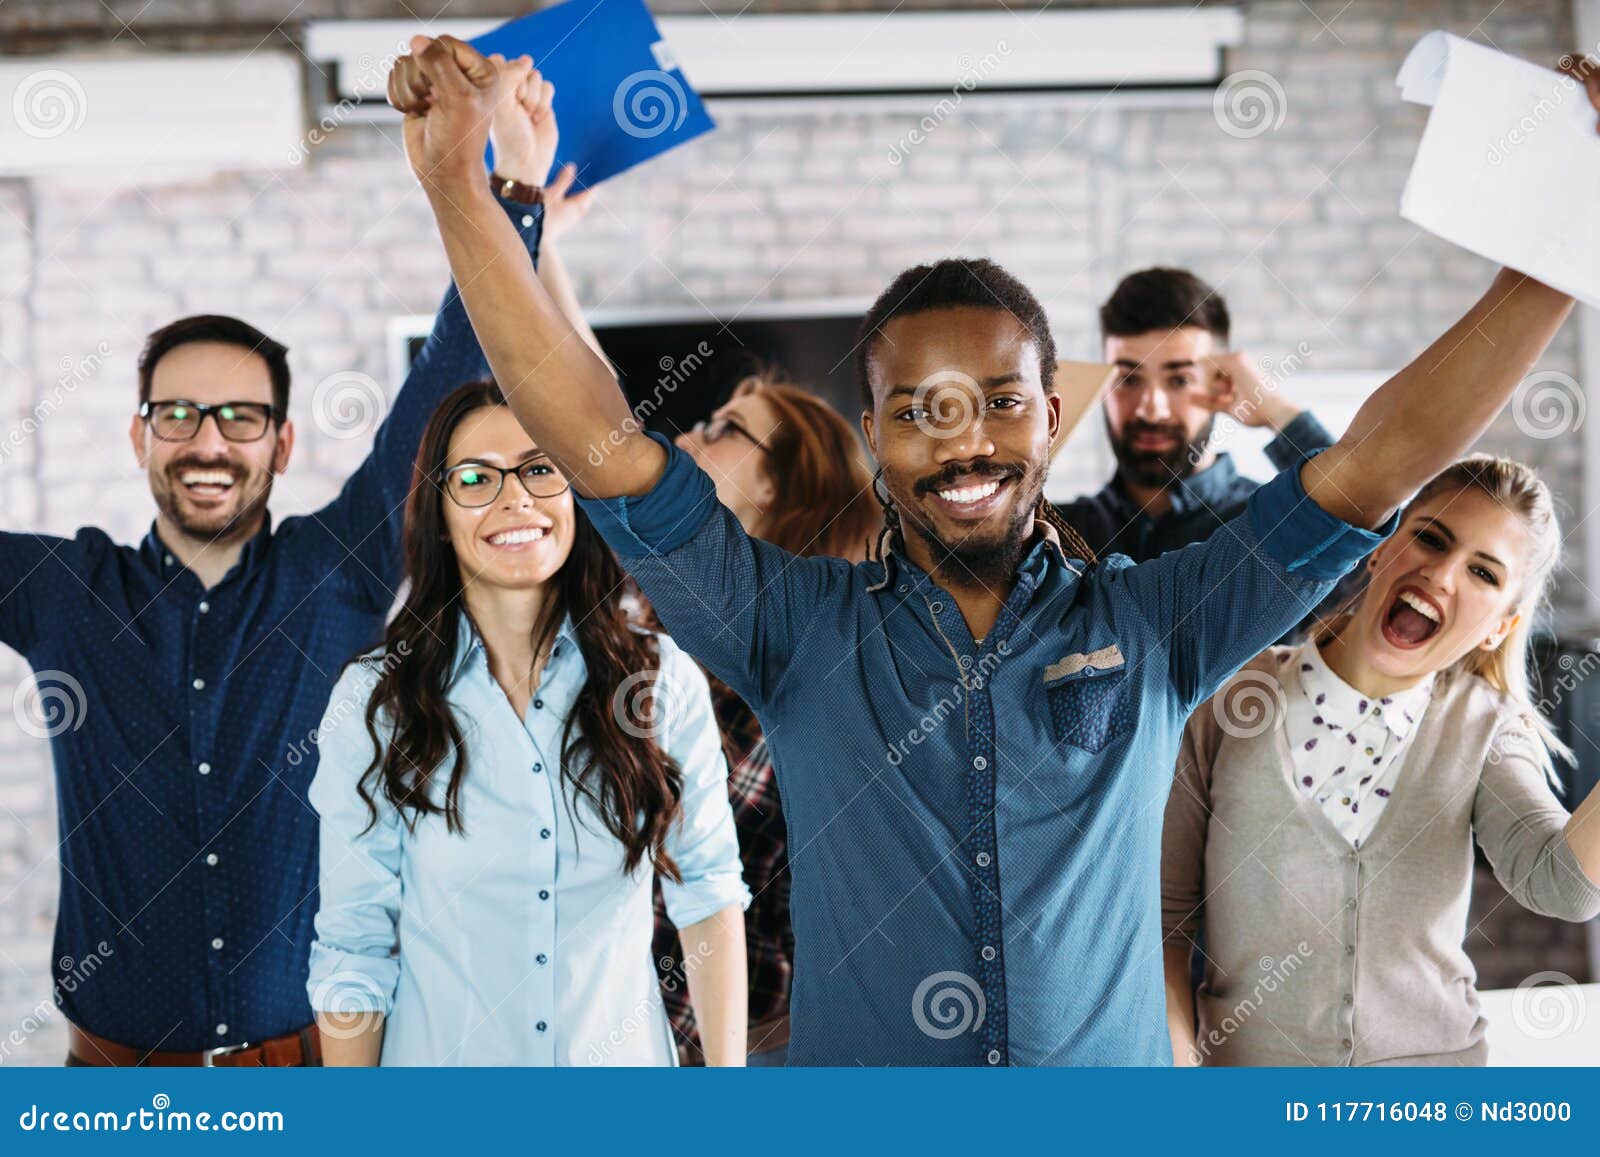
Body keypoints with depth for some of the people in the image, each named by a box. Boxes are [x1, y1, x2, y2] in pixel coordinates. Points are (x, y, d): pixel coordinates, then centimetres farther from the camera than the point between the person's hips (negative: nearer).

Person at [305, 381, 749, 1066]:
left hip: (623, 1055, 1)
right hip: (441, 1055, -1)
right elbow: (354, 947, -8)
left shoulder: (664, 680, -7)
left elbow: (709, 894, -1)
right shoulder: (373, 701, -10)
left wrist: (728, 1071, -7)